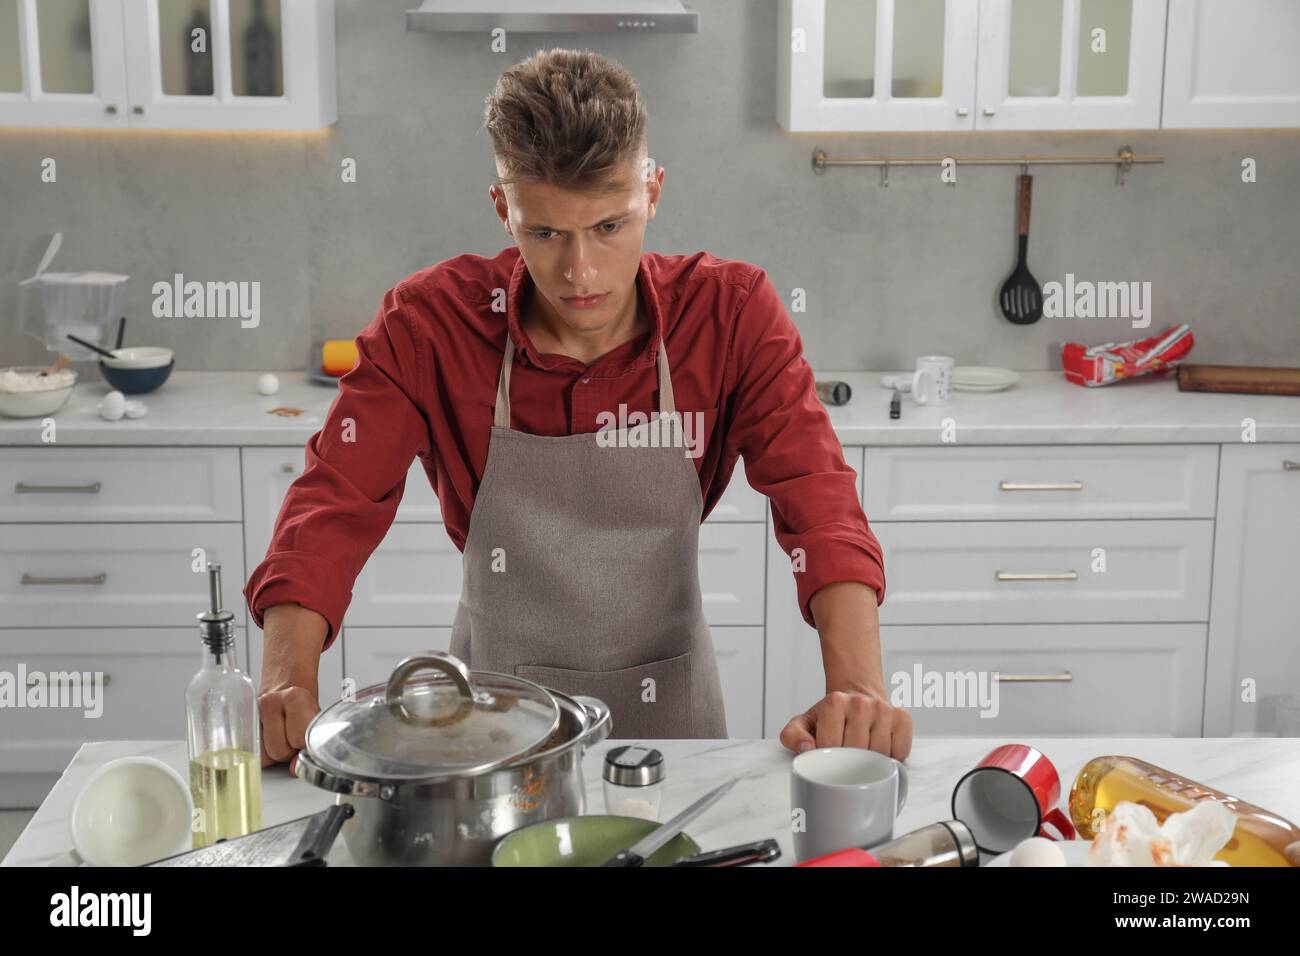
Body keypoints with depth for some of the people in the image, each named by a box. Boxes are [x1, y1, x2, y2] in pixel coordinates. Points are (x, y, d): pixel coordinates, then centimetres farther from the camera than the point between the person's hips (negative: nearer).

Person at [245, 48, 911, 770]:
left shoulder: (731, 311, -13)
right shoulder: (431, 322, -13)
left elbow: (816, 497, -19)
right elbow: (335, 501, -14)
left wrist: (857, 686, -34)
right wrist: (287, 682, -30)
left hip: (668, 707, 0)